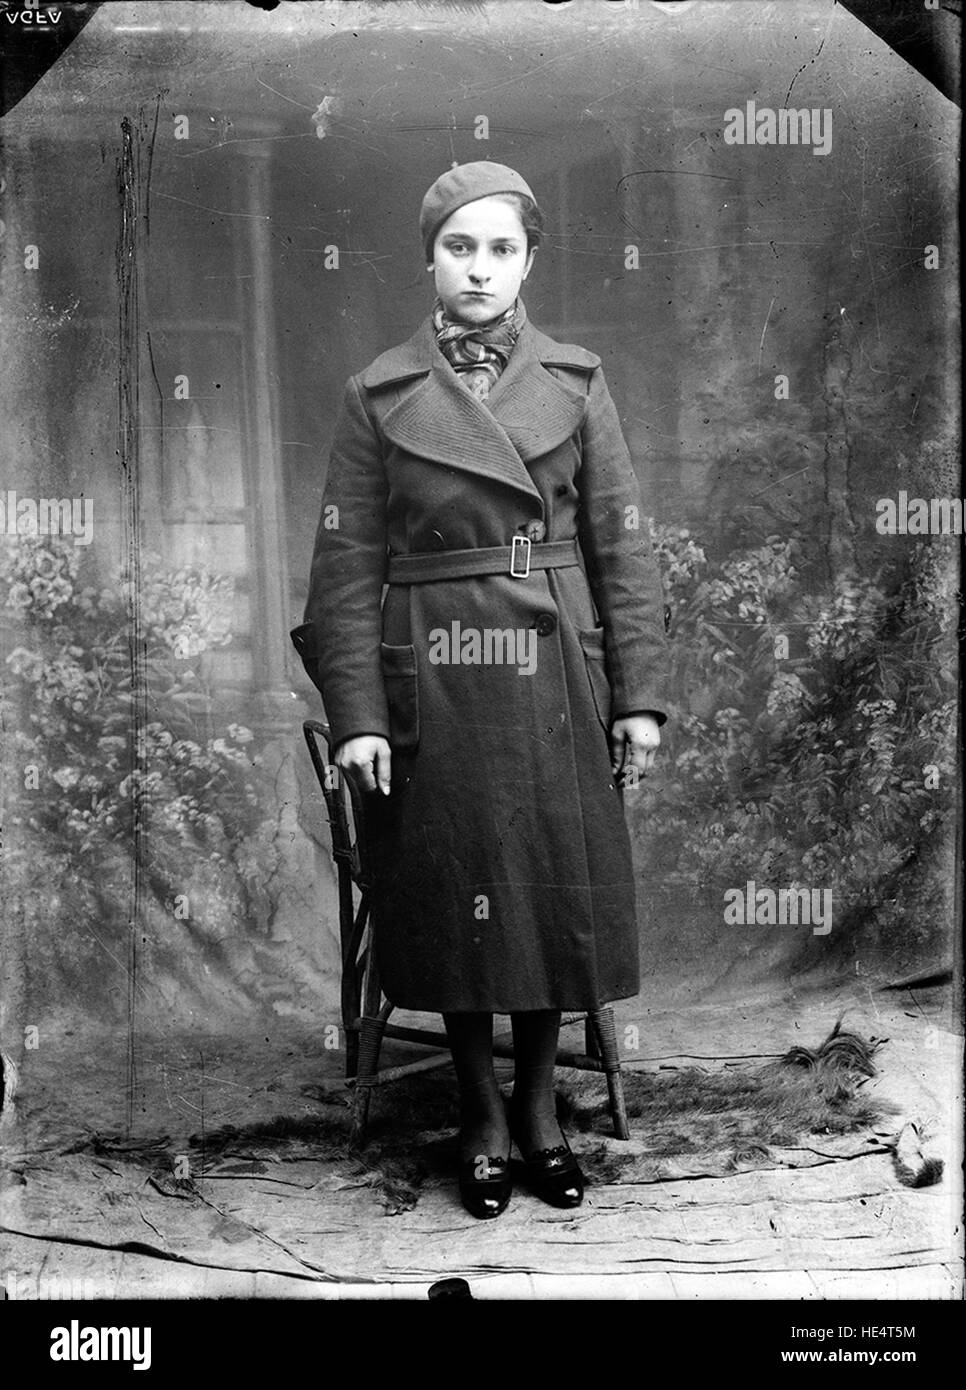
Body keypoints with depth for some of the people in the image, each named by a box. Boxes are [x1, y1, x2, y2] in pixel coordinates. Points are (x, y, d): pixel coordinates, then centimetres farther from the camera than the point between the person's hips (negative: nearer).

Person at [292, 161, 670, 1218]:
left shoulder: (575, 382, 4)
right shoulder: (379, 395, 1)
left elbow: (622, 545, 3)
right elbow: (347, 564, -1)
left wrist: (638, 693, -1)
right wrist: (355, 712, -8)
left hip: (555, 682, 1)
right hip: (433, 686, -1)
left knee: (557, 892, 7)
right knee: (452, 896, 7)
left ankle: (539, 1104, 28)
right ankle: (479, 1110, 27)